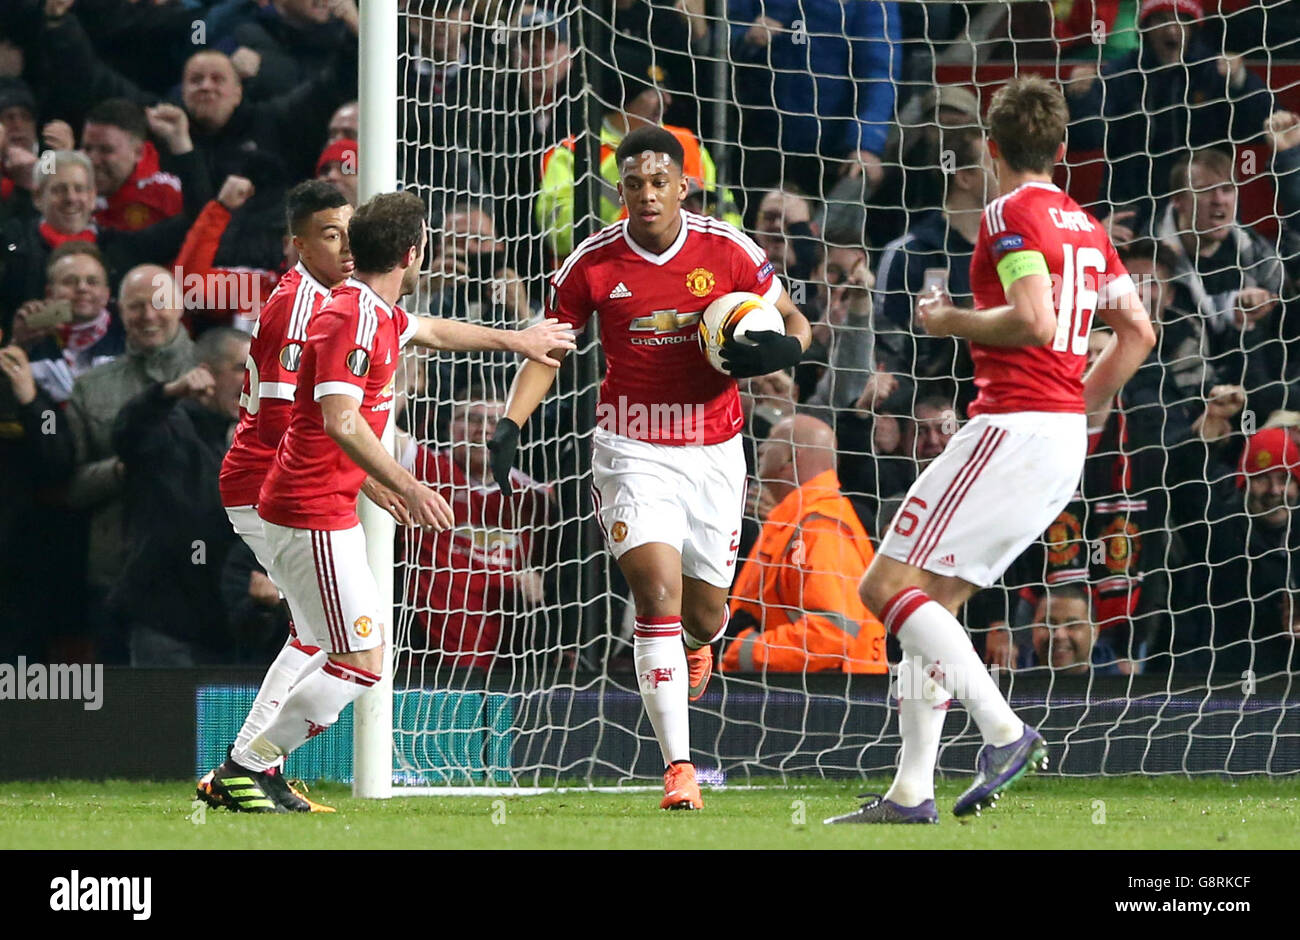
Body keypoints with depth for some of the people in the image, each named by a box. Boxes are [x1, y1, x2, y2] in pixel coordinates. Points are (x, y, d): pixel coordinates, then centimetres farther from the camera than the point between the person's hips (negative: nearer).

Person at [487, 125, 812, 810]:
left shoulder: (727, 251, -6)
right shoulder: (594, 263, -6)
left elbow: (794, 322, 6)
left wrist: (783, 348, -18)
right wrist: (509, 425, -8)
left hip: (713, 450, 2)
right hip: (632, 450, -1)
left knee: (704, 614, 9)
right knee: (657, 593, -19)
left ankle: (698, 646, 51)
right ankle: (677, 767, -18)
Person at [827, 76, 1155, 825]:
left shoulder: (1013, 213, -9)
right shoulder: (1086, 226, 17)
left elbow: (1035, 320, -21)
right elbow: (1138, 331, 19)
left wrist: (953, 322, -5)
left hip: (1013, 427, -9)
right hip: (1066, 441, 9)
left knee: (888, 587, -8)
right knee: (932, 603, 11)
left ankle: (1004, 729, -19)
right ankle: (912, 792, 6)